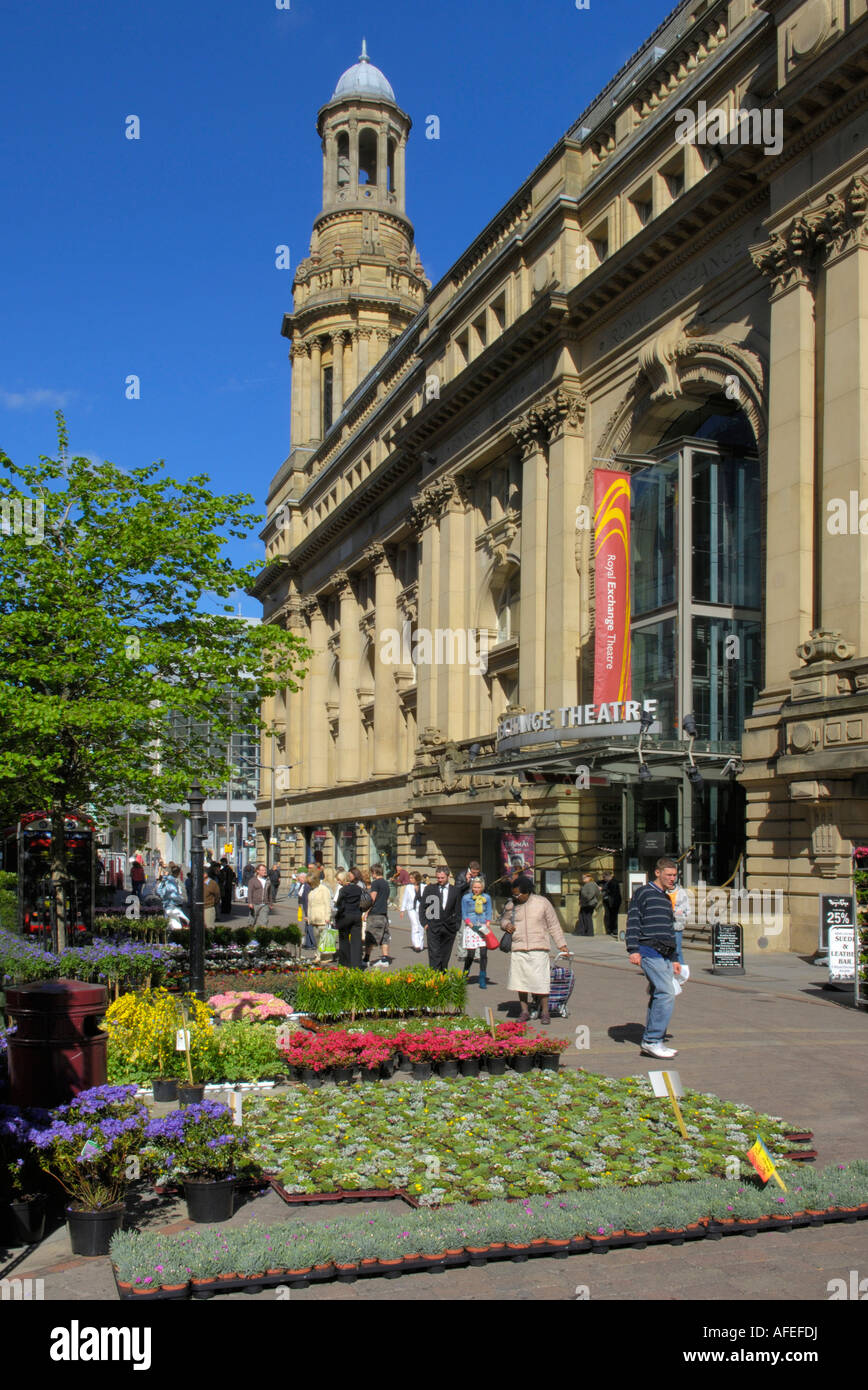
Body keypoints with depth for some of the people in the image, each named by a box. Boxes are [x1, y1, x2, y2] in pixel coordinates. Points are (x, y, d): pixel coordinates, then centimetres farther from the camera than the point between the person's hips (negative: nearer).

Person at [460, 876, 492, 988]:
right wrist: (472, 925, -9)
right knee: (470, 954, -5)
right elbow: (464, 915, 2)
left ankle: (482, 979, 4)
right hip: (471, 928, -2)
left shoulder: (486, 898, 9)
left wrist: (487, 925, -2)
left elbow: (489, 913, 13)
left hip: (483, 927, 2)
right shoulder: (466, 898, 2)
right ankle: (465, 972, 22)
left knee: (483, 953, -5)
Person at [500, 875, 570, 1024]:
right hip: (518, 950, 3)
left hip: (538, 949, -3)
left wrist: (562, 945, 4)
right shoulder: (511, 905, 6)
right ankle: (524, 1012, 17)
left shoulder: (542, 903, 0)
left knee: (541, 982, -4)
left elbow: (554, 926, 6)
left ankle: (545, 1012, 9)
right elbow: (504, 919, 25)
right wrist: (506, 925, 0)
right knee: (520, 981, 4)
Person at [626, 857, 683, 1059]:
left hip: (664, 955, 8)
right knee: (667, 993, -17)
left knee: (659, 996, 7)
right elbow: (633, 921, -7)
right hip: (649, 951, -8)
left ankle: (651, 1043, 13)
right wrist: (633, 950, -16)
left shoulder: (667, 899, 24)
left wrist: (673, 960, 28)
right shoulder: (643, 893, -1)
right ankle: (653, 1040, -15)